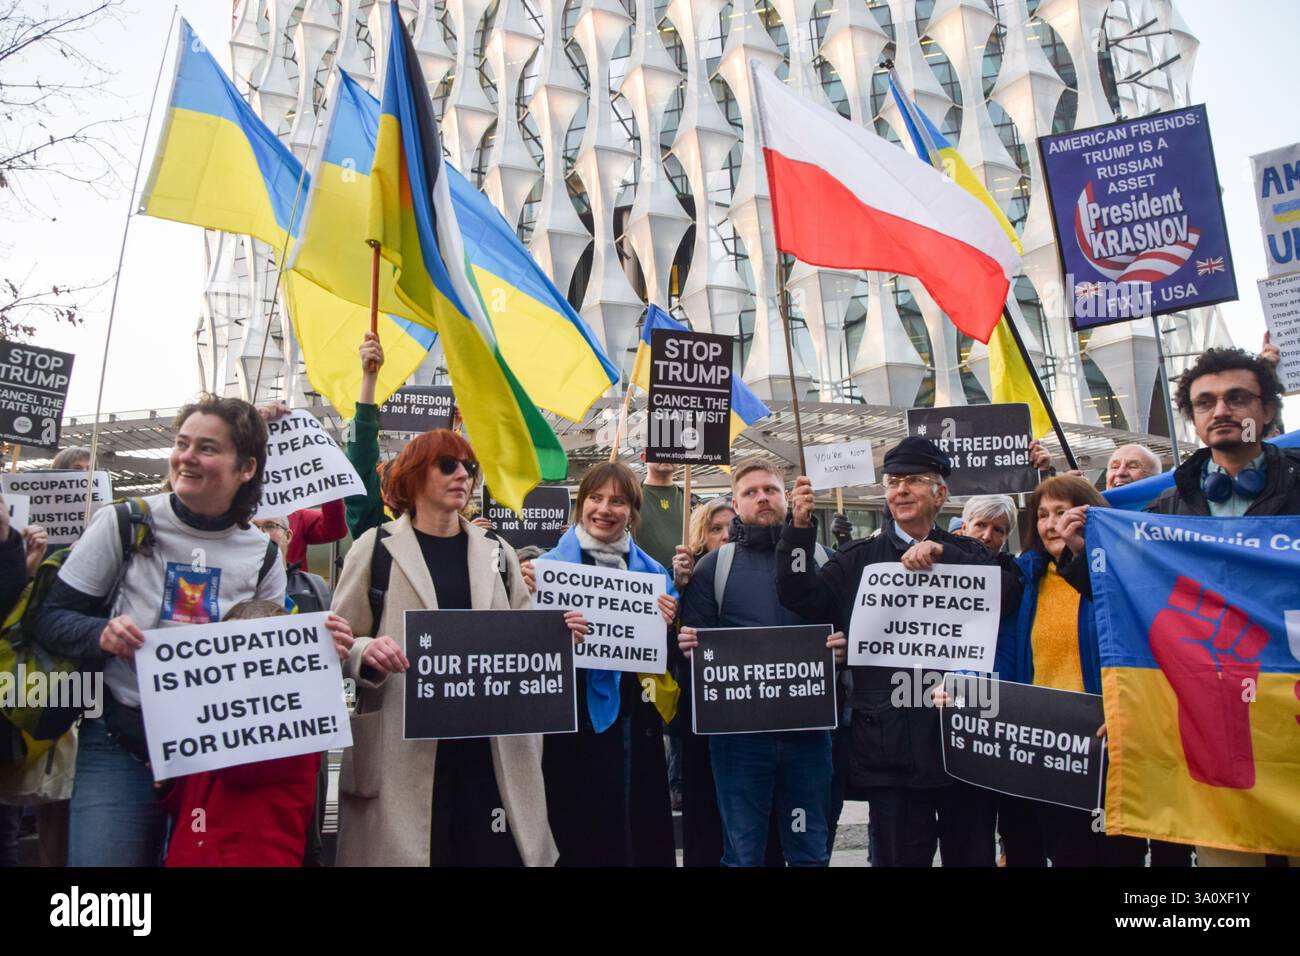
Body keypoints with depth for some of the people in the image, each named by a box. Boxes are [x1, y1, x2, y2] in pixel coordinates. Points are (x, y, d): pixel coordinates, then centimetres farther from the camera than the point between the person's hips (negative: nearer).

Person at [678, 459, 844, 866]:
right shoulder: (714, 566, 4)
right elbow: (694, 641, 3)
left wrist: (842, 647, -12)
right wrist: (688, 645, -19)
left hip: (807, 726, 1)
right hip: (738, 730, -1)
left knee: (811, 851, 13)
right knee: (743, 853, 9)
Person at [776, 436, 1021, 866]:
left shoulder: (966, 553, 9)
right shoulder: (858, 560, 7)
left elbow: (1010, 592, -9)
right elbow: (801, 596, -6)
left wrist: (942, 553, -19)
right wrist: (801, 526, -17)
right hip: (892, 744, -1)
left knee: (972, 854, 14)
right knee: (900, 856, 8)